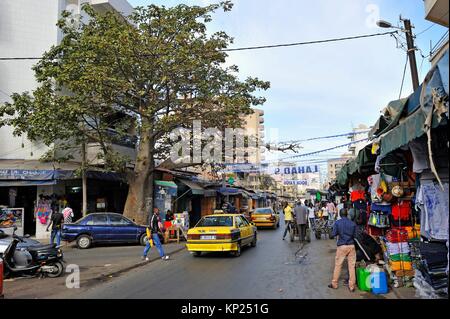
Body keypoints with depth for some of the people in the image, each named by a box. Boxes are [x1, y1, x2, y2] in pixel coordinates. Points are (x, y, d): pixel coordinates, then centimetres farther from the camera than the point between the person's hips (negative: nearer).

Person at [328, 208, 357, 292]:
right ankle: (352, 286, 11)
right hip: (351, 246, 2)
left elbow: (333, 235, -6)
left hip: (342, 246, -2)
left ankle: (334, 284, 17)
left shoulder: (337, 223, -5)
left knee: (338, 265, 9)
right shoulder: (353, 223, 0)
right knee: (352, 266, 6)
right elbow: (355, 235, 5)